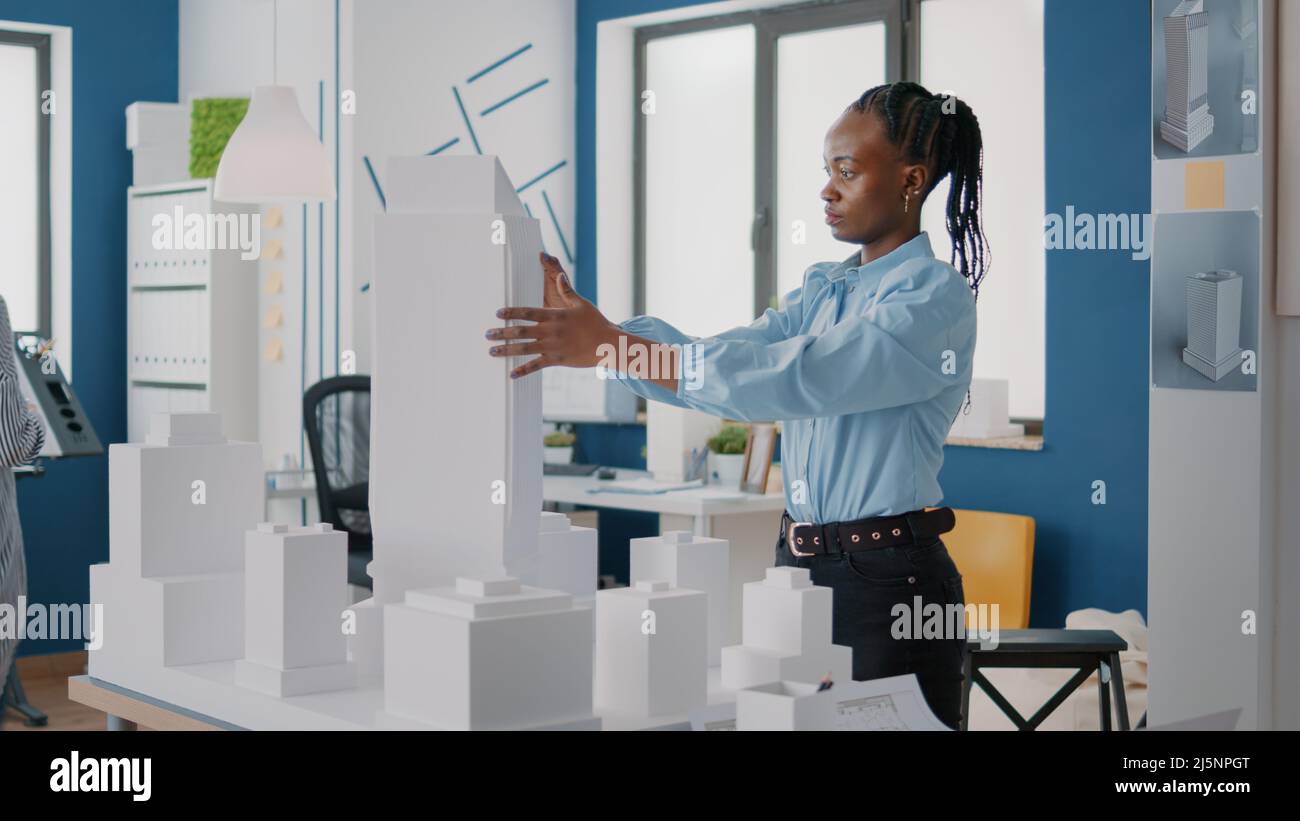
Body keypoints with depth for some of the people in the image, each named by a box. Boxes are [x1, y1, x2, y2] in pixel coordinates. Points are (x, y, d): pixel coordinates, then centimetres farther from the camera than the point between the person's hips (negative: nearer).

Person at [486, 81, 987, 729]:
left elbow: (792, 379, -27)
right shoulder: (827, 288, 13)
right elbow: (727, 358, 1)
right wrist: (586, 325, -13)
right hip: (800, 563, 7)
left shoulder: (936, 298, -14)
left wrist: (613, 348, -32)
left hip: (887, 582, -7)